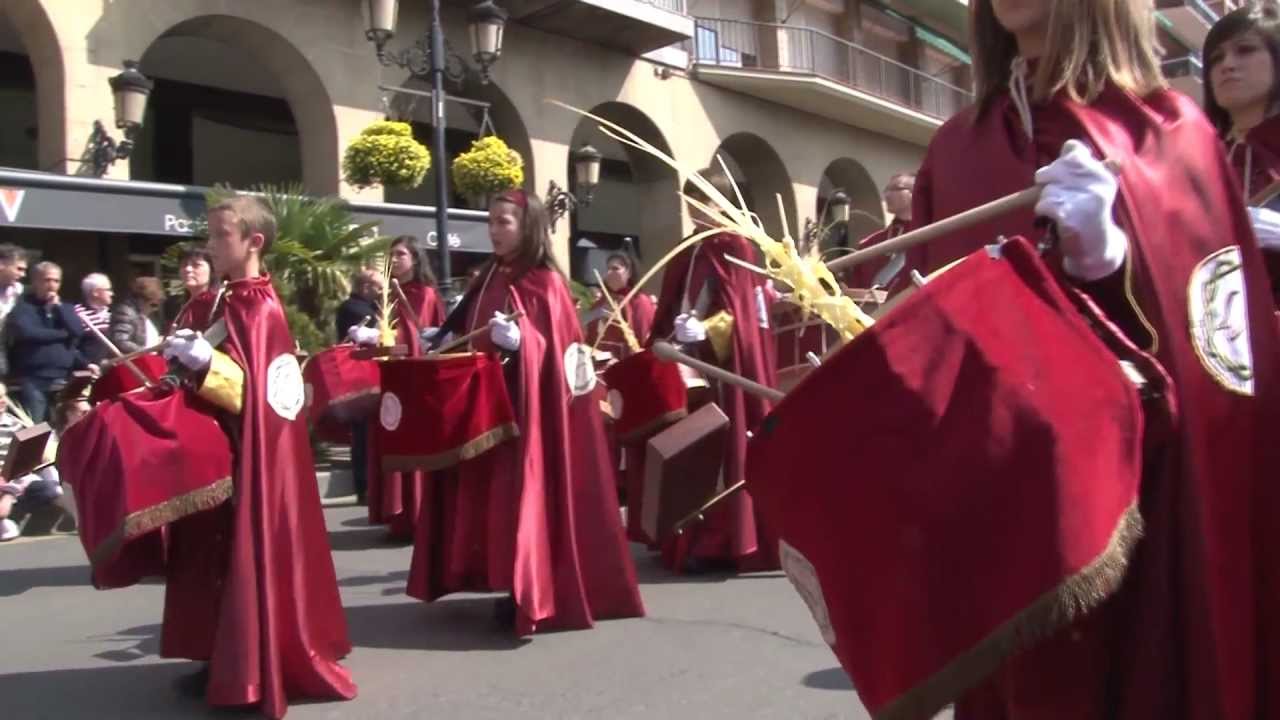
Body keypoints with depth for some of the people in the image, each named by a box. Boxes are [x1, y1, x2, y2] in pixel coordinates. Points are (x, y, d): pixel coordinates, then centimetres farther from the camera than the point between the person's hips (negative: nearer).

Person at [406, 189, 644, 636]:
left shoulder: (545, 282, -9)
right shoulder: (489, 278, 12)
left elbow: (553, 347, -17)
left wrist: (519, 341, -34)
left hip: (530, 403, -7)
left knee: (528, 490, -6)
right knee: (493, 489, 9)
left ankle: (533, 594, 1)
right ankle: (512, 582, 19)